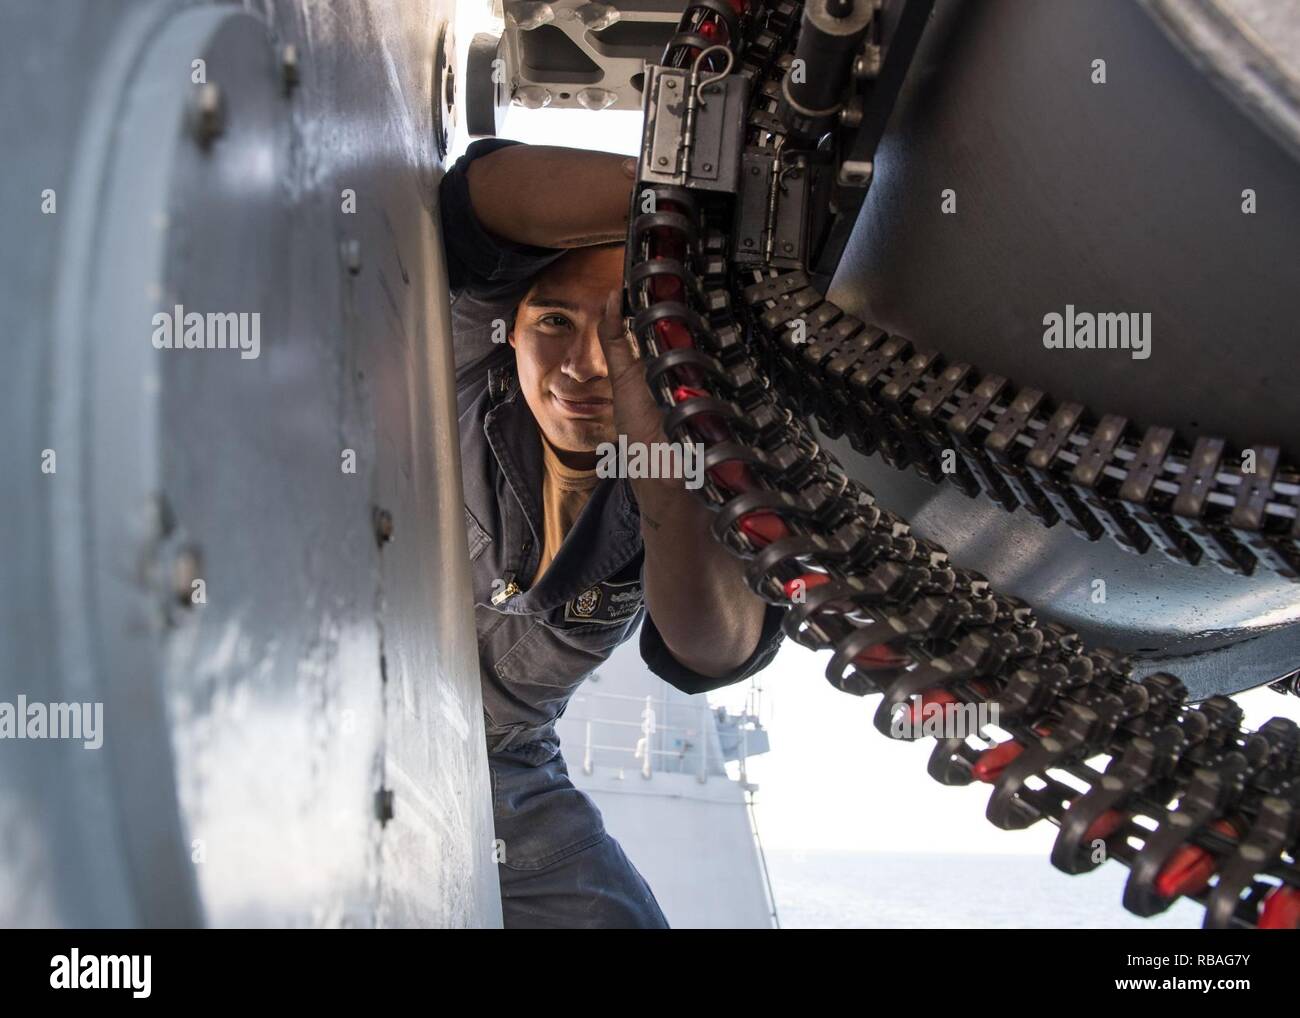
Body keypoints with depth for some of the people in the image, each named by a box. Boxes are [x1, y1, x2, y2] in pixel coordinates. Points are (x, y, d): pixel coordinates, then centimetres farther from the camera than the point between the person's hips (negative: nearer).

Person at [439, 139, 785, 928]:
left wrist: (658, 448, -52)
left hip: (506, 763, 3)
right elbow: (482, 197, -39)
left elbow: (711, 652, -36)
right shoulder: (469, 368, -19)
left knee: (617, 917, -3)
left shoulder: (696, 476, -16)